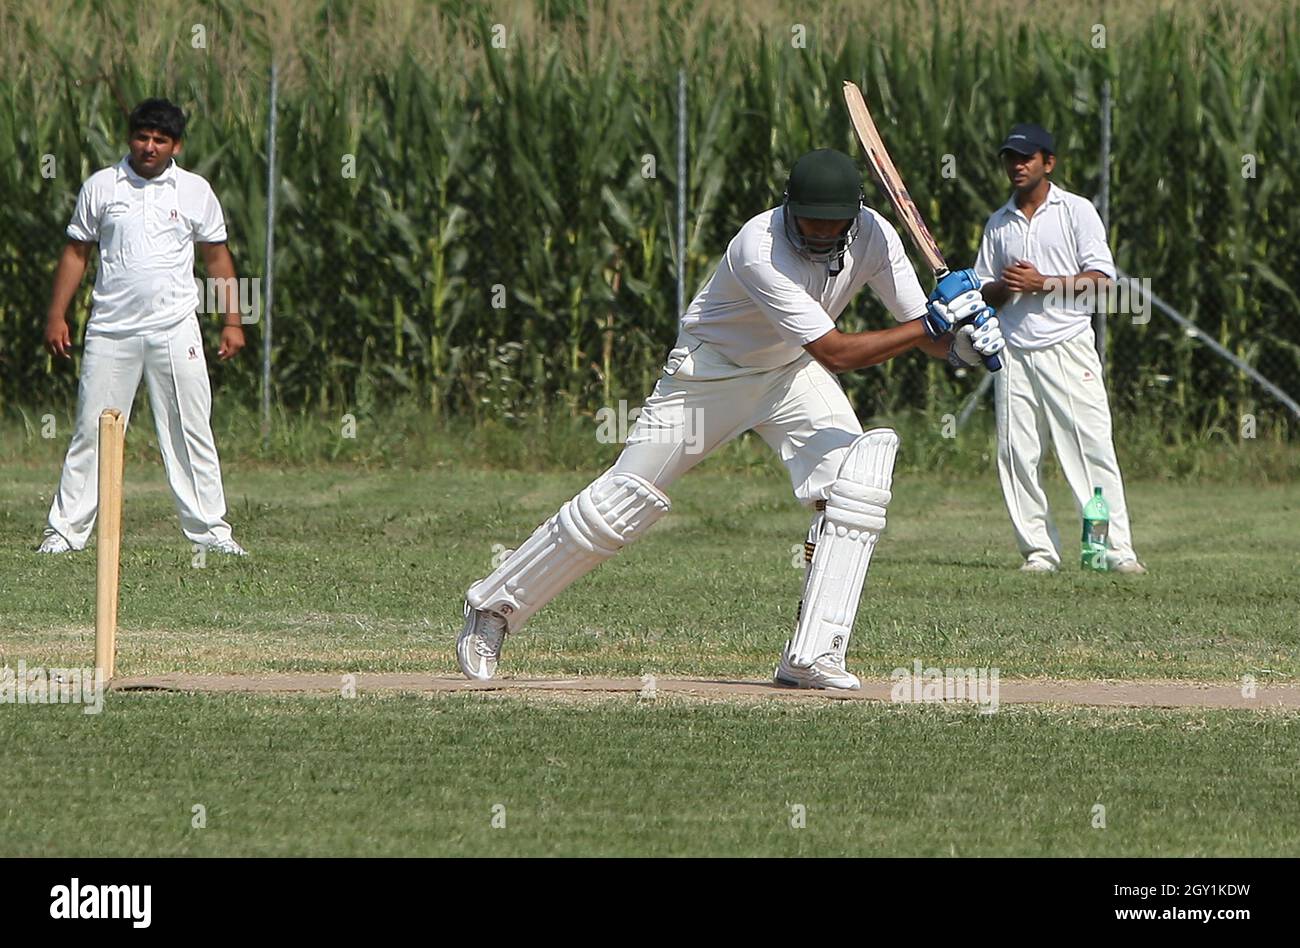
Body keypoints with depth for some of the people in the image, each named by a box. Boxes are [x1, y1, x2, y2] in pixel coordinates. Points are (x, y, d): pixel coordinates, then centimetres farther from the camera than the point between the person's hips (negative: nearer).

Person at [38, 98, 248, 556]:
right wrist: (56, 316, 5)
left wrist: (231, 321, 7)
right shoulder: (100, 187, 5)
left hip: (175, 329, 0)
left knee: (190, 431, -2)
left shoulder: (195, 191, 6)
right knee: (91, 432, -1)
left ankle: (210, 529, 2)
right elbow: (76, 251, 11)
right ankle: (65, 529, 2)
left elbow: (217, 256, 13)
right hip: (111, 329, 0)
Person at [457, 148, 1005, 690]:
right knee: (620, 504, -5)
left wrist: (962, 339, -33)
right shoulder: (759, 251, -35)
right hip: (710, 373, -5)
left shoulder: (872, 237, -17)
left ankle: (812, 657, -19)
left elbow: (923, 332, -11)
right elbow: (835, 352, -38)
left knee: (856, 485, -19)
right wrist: (929, 326, -40)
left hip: (792, 376, 5)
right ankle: (493, 609, 12)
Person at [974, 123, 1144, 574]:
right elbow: (983, 292, 20)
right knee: (1016, 456, -1)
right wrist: (1003, 288, -3)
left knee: (1091, 448, -11)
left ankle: (1117, 549, -13)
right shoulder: (998, 223, 18)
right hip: (1013, 351, 5)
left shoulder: (1077, 211, 4)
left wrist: (1044, 284, -13)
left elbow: (1101, 278, -4)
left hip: (1068, 347, -5)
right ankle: (1038, 550, 5)